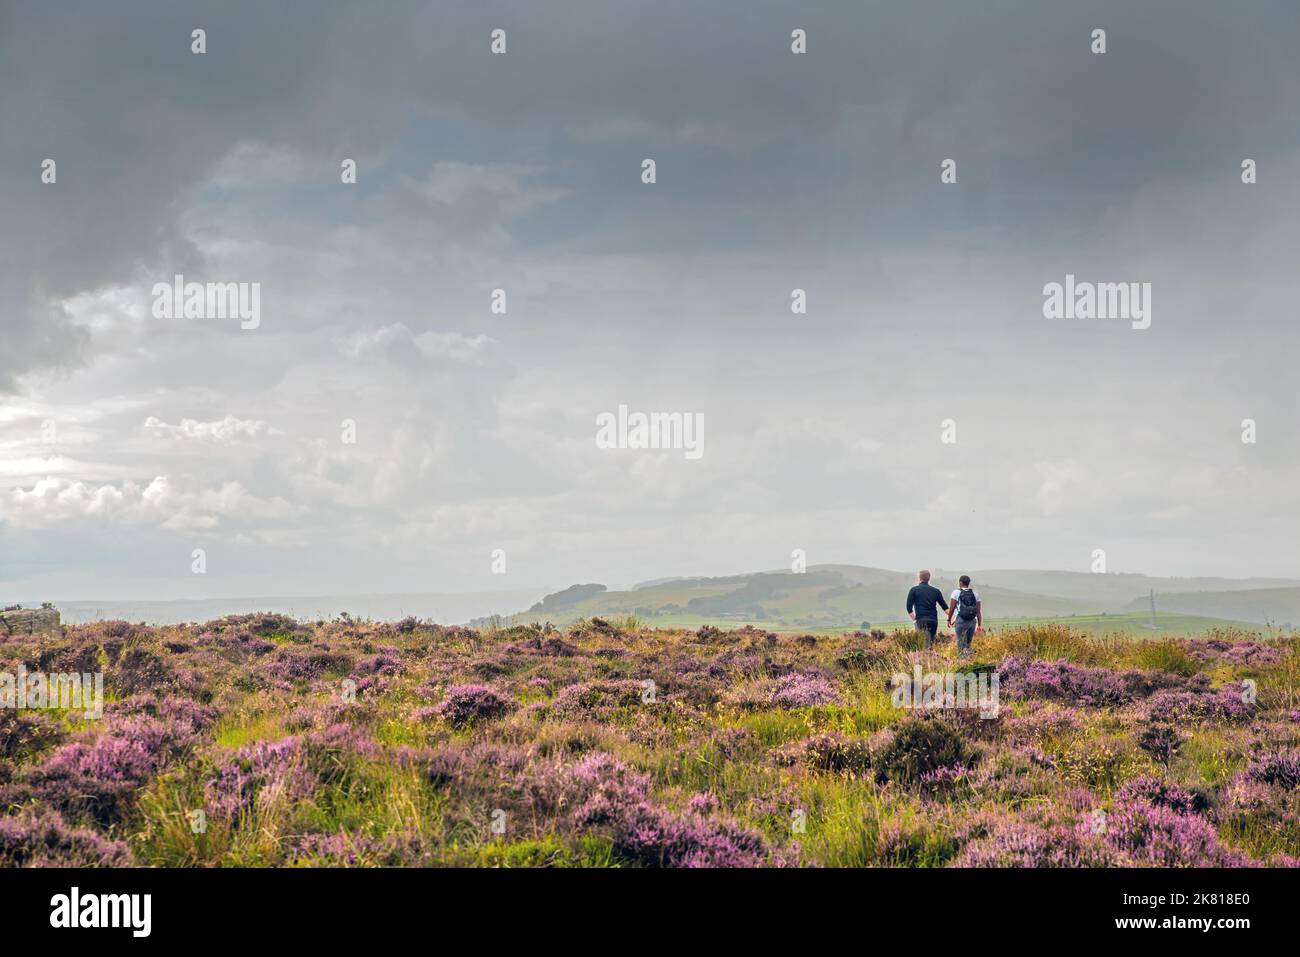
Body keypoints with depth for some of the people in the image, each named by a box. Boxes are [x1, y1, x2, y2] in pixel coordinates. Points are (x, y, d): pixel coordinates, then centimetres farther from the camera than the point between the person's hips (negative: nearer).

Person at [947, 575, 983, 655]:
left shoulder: (956, 592, 0)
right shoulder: (975, 593, 10)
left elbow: (952, 608, -4)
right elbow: (979, 611, 9)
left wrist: (949, 619, 7)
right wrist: (979, 624, 13)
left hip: (961, 621, -4)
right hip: (972, 621, 4)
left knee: (961, 644, -2)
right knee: (968, 643, 14)